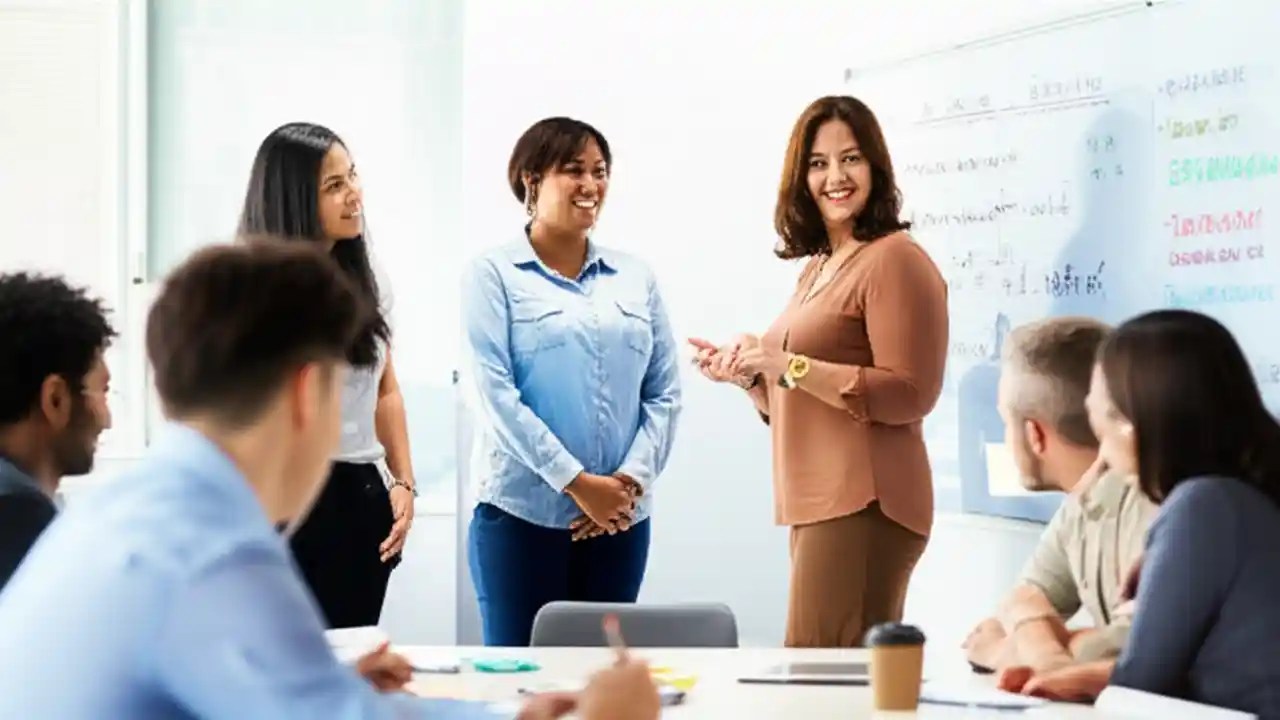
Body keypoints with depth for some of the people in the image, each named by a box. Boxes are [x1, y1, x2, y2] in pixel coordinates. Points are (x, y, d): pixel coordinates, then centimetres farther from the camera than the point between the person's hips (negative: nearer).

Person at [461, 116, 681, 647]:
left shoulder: (635, 278, 12)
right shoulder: (493, 275, -1)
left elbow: (665, 395, 9)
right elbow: (493, 392, -10)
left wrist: (633, 478, -6)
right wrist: (577, 483, -14)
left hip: (621, 518, 4)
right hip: (521, 514, -4)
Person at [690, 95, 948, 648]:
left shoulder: (895, 260, -9)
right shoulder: (817, 268, 19)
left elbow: (908, 395, -17)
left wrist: (791, 366, -19)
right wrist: (750, 374, 10)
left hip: (863, 505, -9)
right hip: (816, 503, 9)